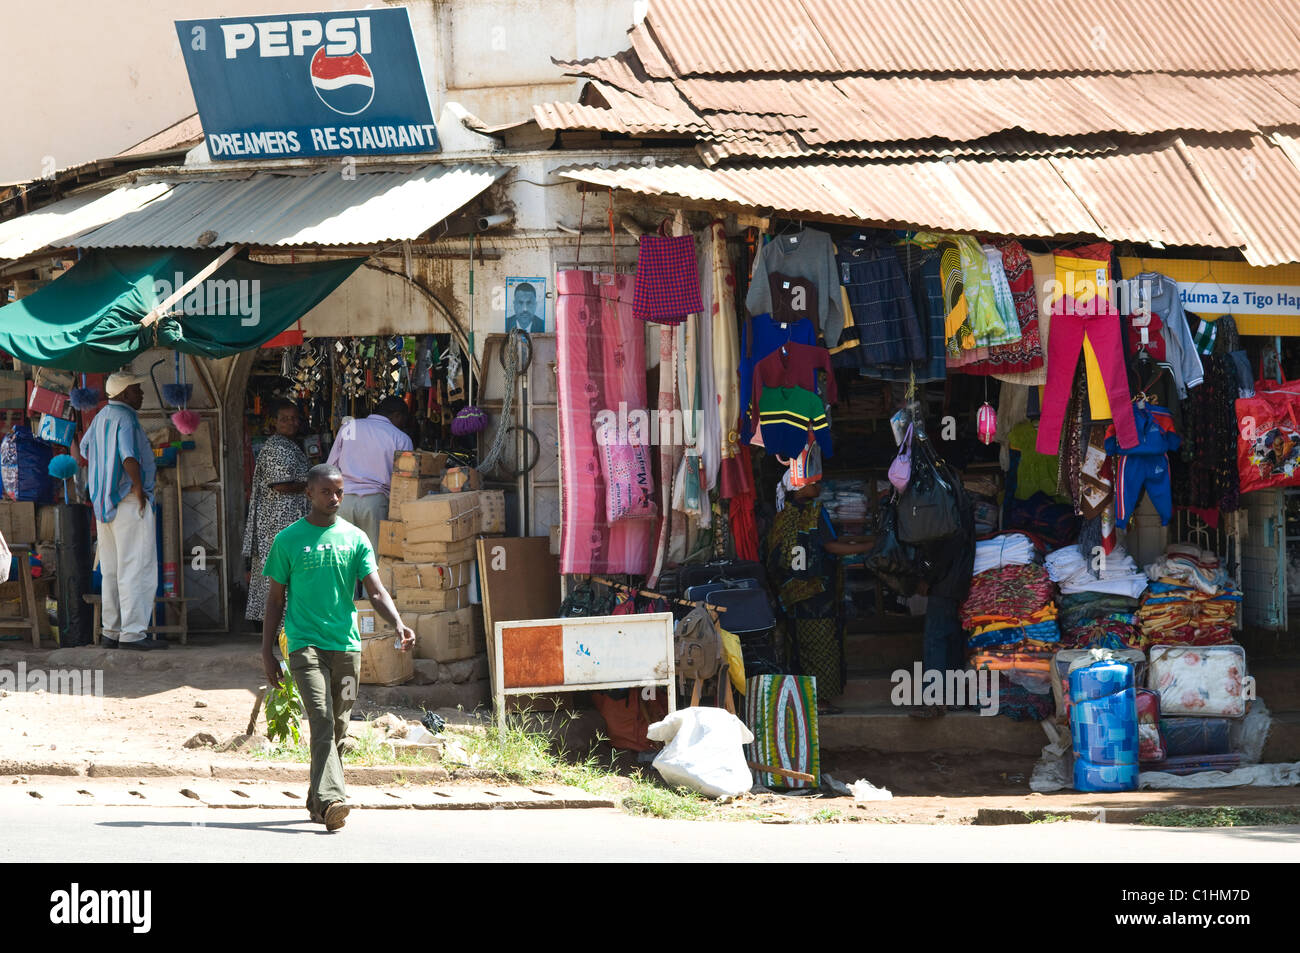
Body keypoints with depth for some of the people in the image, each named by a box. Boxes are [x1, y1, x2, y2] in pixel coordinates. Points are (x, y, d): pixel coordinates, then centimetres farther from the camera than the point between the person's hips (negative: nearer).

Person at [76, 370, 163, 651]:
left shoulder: (100, 418, 13)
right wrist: (139, 489, -15)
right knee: (136, 567, -8)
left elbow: (84, 452, 26)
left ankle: (111, 630, 15)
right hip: (129, 502, -9)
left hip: (104, 502, 9)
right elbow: (129, 458, -27)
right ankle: (133, 632, -11)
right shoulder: (125, 419, -15)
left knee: (111, 570, 13)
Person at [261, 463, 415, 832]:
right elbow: (275, 599, 8)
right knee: (322, 721, -19)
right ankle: (330, 800, -31)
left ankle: (317, 801, 21)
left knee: (337, 729, 8)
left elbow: (375, 591, 1)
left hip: (346, 644, 4)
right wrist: (267, 652, 4)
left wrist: (398, 624, -17)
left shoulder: (355, 539, 9)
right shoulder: (288, 540, 3)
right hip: (305, 644, -4)